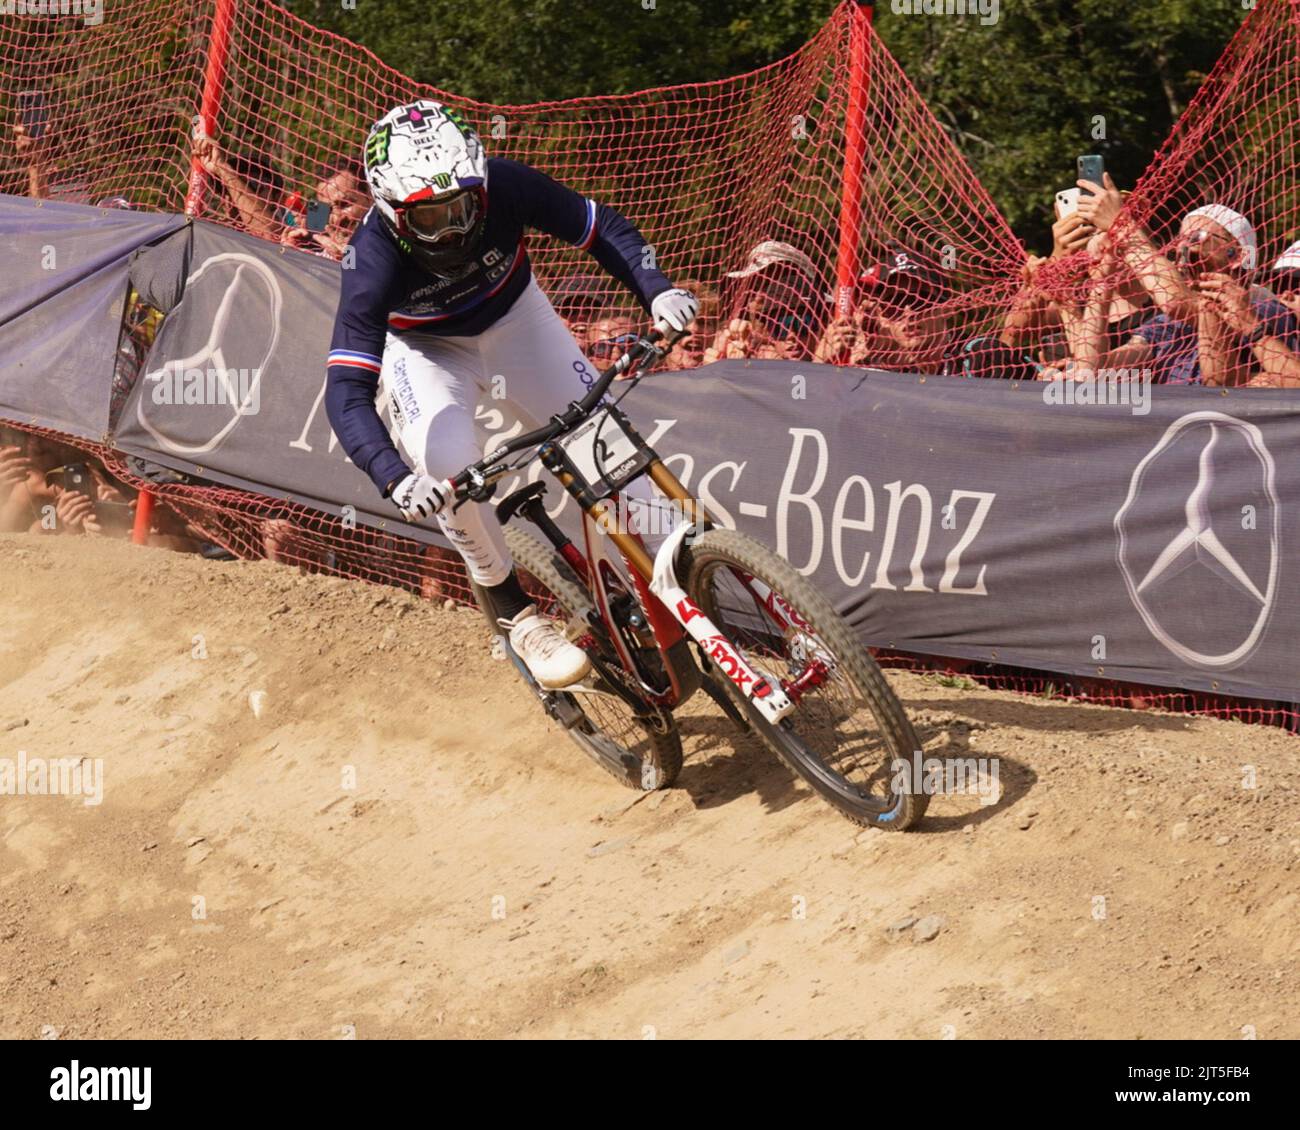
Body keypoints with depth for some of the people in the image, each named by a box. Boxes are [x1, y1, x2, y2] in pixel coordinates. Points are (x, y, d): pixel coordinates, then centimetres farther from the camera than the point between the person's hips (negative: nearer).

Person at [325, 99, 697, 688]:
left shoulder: (506, 187, -33)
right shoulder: (374, 259, -37)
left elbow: (602, 227, -18)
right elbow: (348, 392, -41)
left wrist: (657, 288, -37)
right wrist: (394, 480, -57)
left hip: (514, 317, 3)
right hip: (427, 348, -2)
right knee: (449, 468, -28)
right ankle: (514, 616, -8)